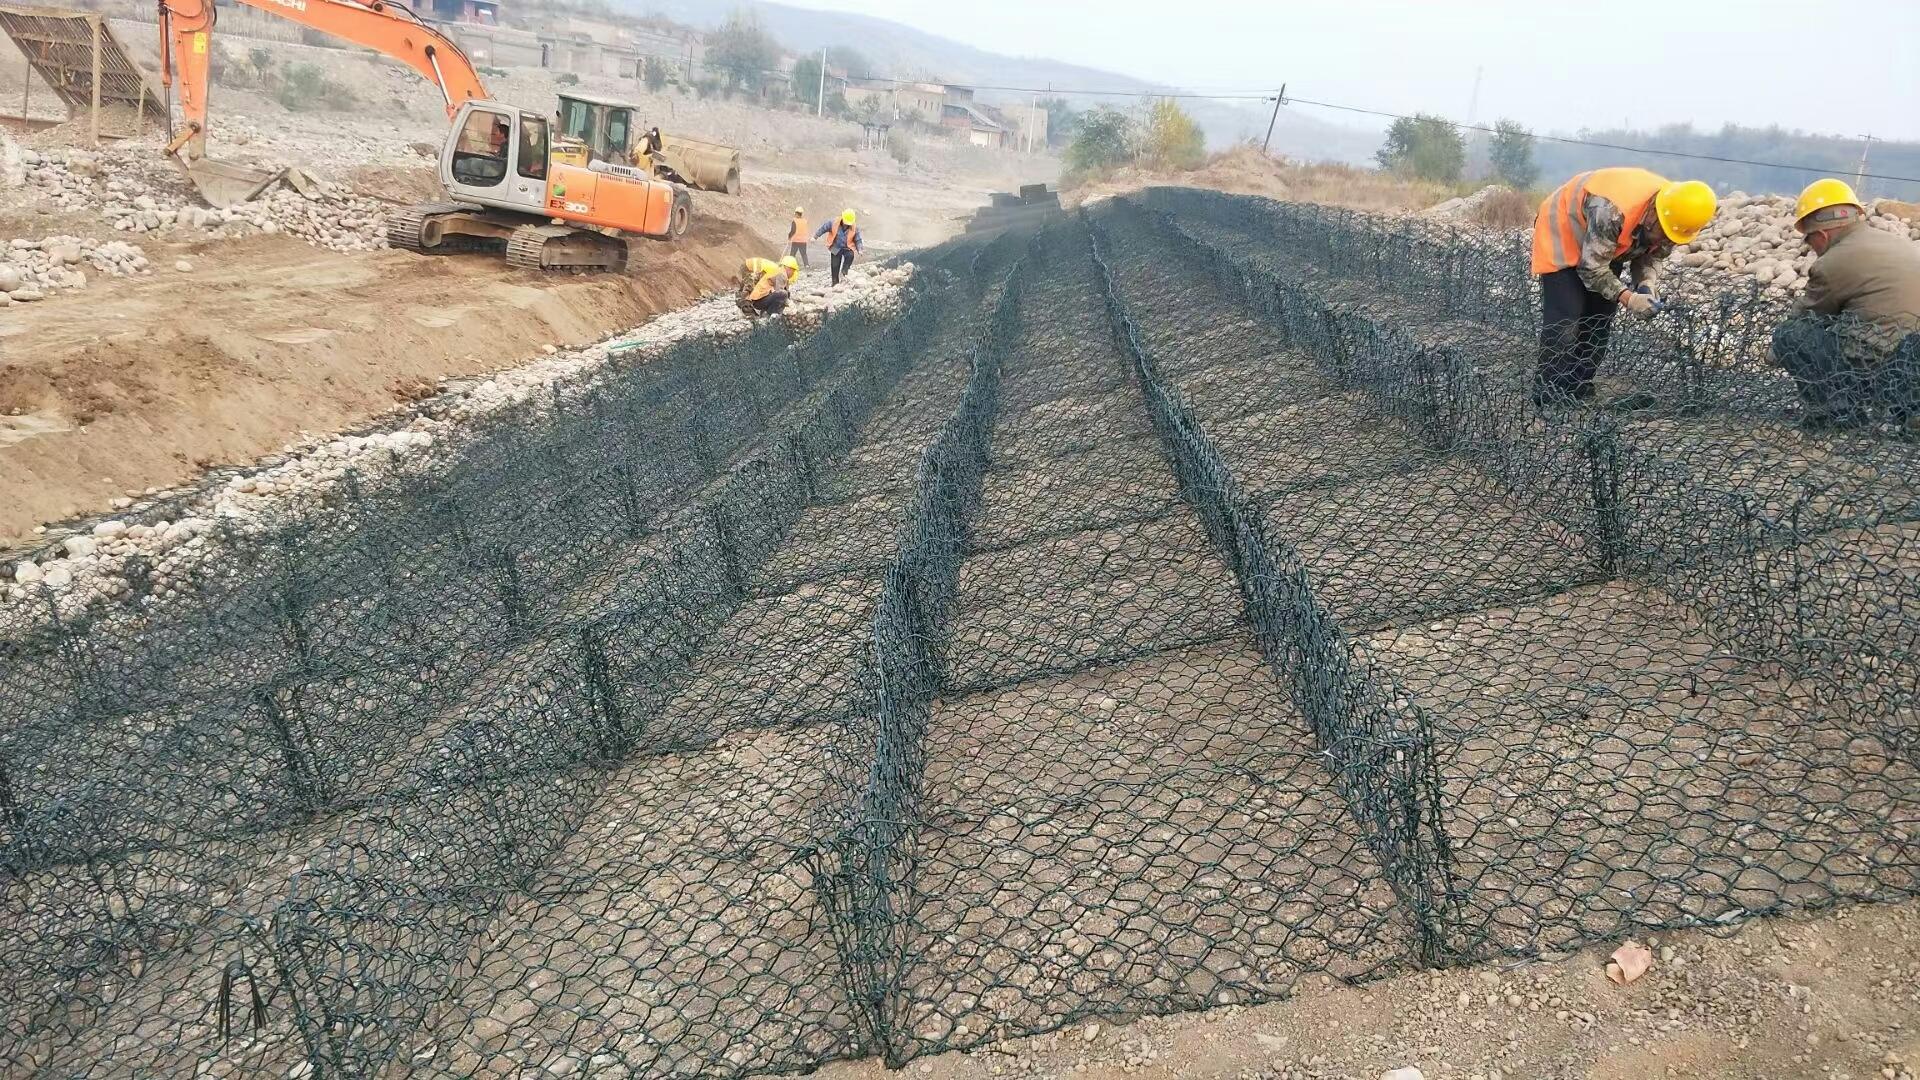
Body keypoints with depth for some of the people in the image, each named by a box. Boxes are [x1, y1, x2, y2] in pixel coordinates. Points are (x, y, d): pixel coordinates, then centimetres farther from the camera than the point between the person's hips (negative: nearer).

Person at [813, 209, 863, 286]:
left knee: (850, 256, -34)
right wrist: (815, 236, -3)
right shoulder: (834, 223, -15)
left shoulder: (855, 228, -12)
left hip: (847, 248, 0)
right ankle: (835, 283, 16)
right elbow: (823, 228, -4)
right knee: (835, 267, 1)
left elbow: (857, 240, -1)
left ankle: (843, 272, -20)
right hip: (836, 248, 1)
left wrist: (859, 249, -15)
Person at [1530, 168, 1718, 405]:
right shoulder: (1612, 211, -42)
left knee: (1601, 317, 3)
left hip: (1606, 249, 8)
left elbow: (1651, 256, -1)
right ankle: (1549, 392, -14)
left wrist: (1645, 285, -21)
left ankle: (1579, 389, 9)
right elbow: (1592, 266, -32)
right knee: (1565, 317, -17)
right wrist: (1627, 297, -37)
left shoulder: (1673, 218, -17)